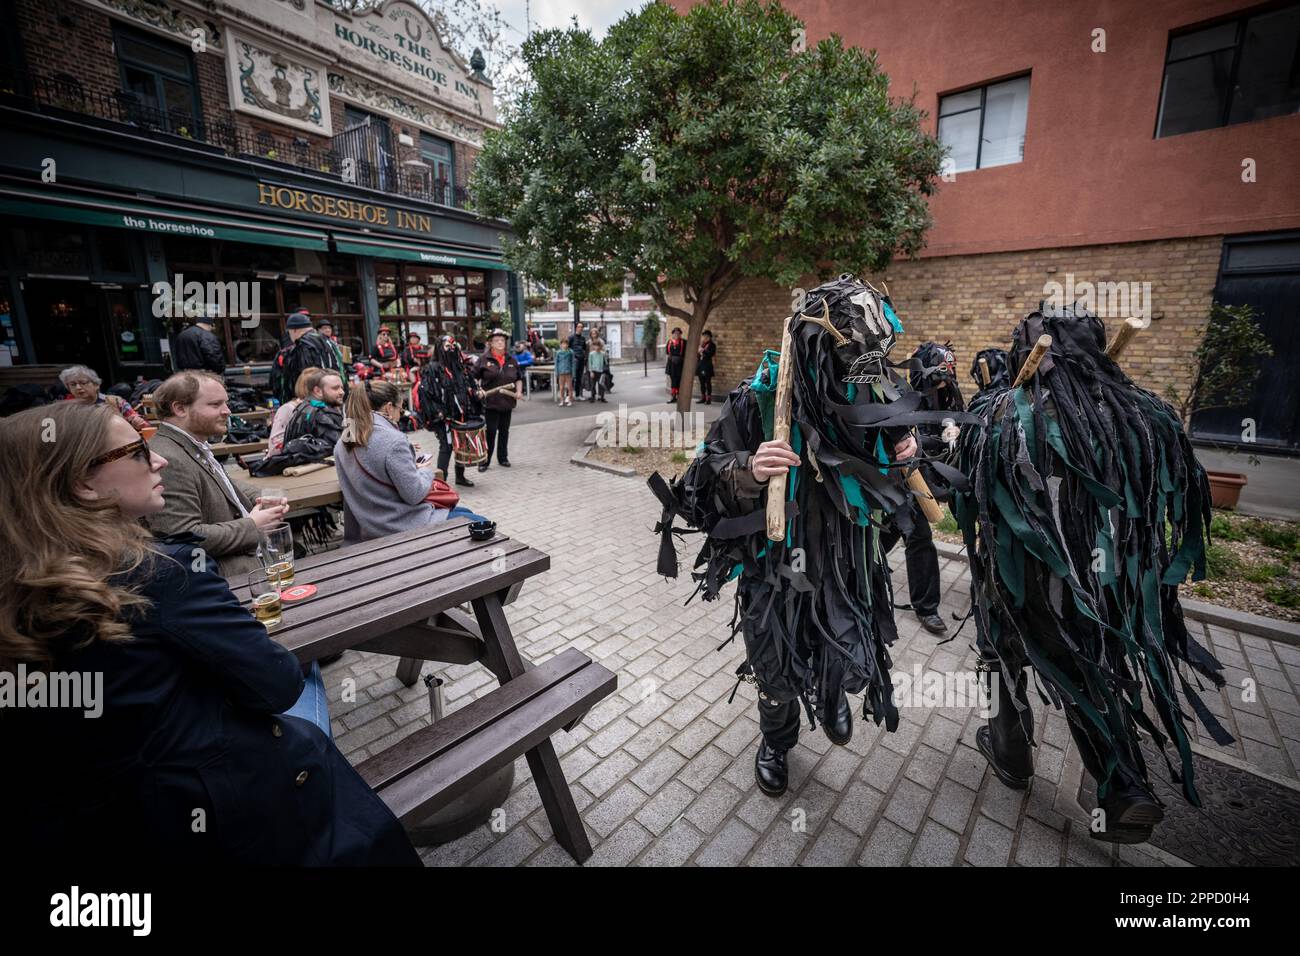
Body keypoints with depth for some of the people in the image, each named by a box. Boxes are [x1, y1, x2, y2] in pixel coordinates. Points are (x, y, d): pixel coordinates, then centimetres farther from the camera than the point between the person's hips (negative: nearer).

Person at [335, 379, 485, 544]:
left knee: (465, 512, 22)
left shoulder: (343, 441, 3)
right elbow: (414, 494, -21)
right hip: (403, 526, -9)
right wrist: (426, 470, -2)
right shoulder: (392, 439, -23)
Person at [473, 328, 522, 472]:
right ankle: (484, 460, 10)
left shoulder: (511, 360, 9)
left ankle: (503, 458, 27)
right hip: (490, 402, -4)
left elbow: (518, 379, 17)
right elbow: (474, 378, 2)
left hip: (507, 402, 4)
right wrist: (478, 390, -14)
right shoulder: (484, 359, -3)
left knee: (504, 431, 13)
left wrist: (519, 391, 1)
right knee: (490, 432, -2)